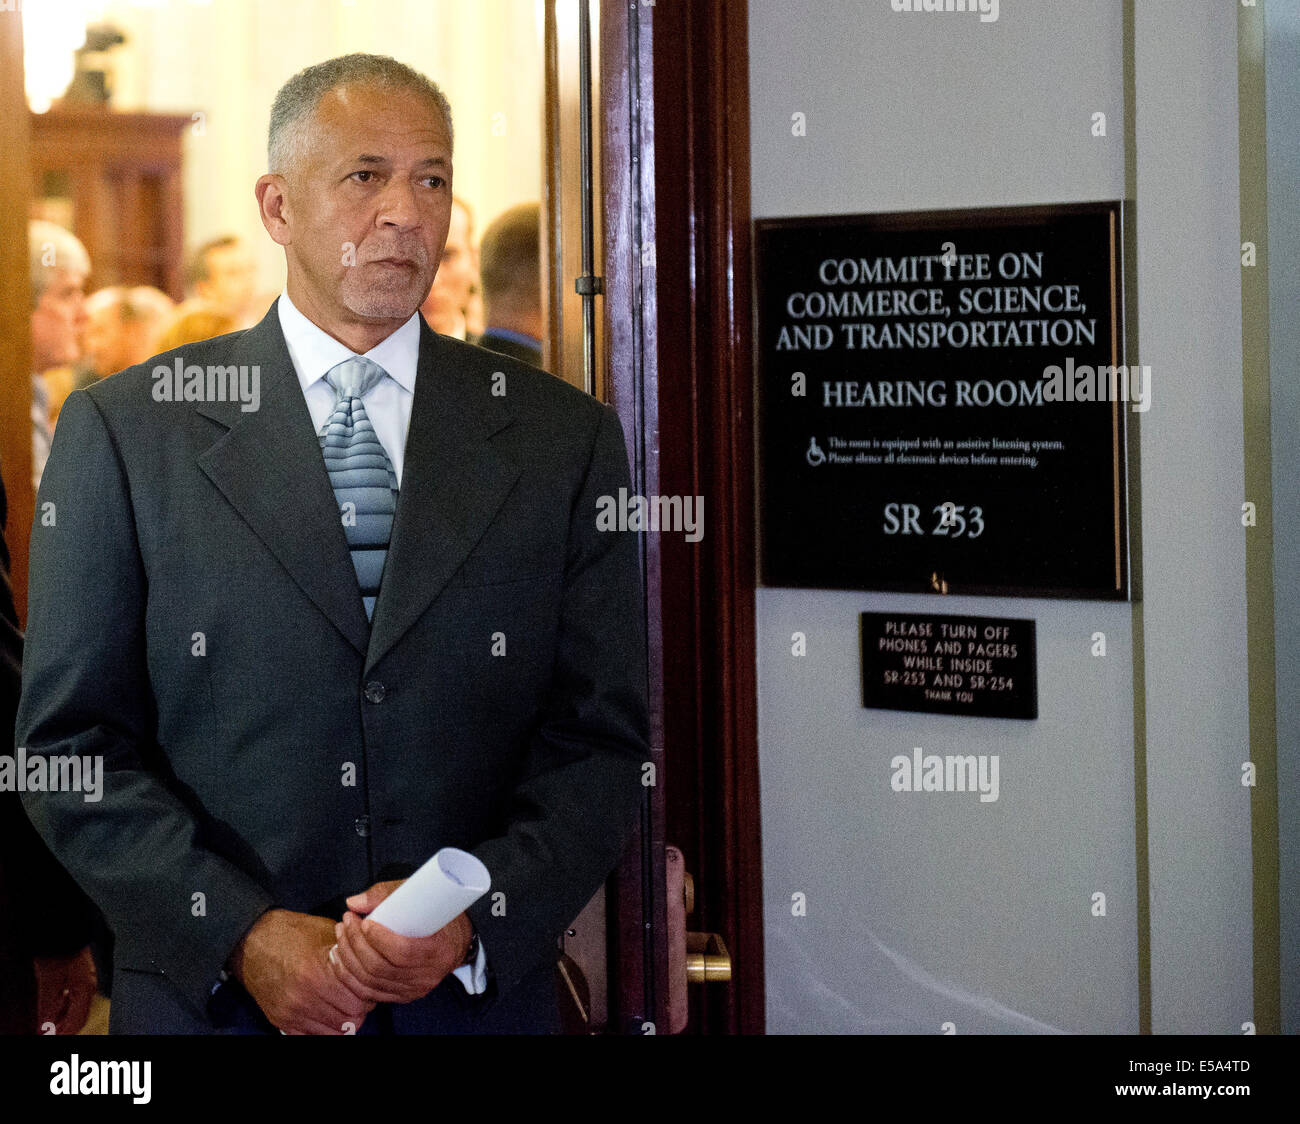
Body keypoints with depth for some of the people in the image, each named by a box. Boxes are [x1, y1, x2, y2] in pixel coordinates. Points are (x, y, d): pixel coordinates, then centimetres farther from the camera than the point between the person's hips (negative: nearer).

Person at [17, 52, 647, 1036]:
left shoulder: (565, 439, 3)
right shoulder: (124, 432, -1)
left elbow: (602, 741, 1)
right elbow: (70, 744, -3)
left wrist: (472, 921, -14)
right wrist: (244, 938, -14)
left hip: (476, 1000, 1)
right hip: (211, 1002, -1)